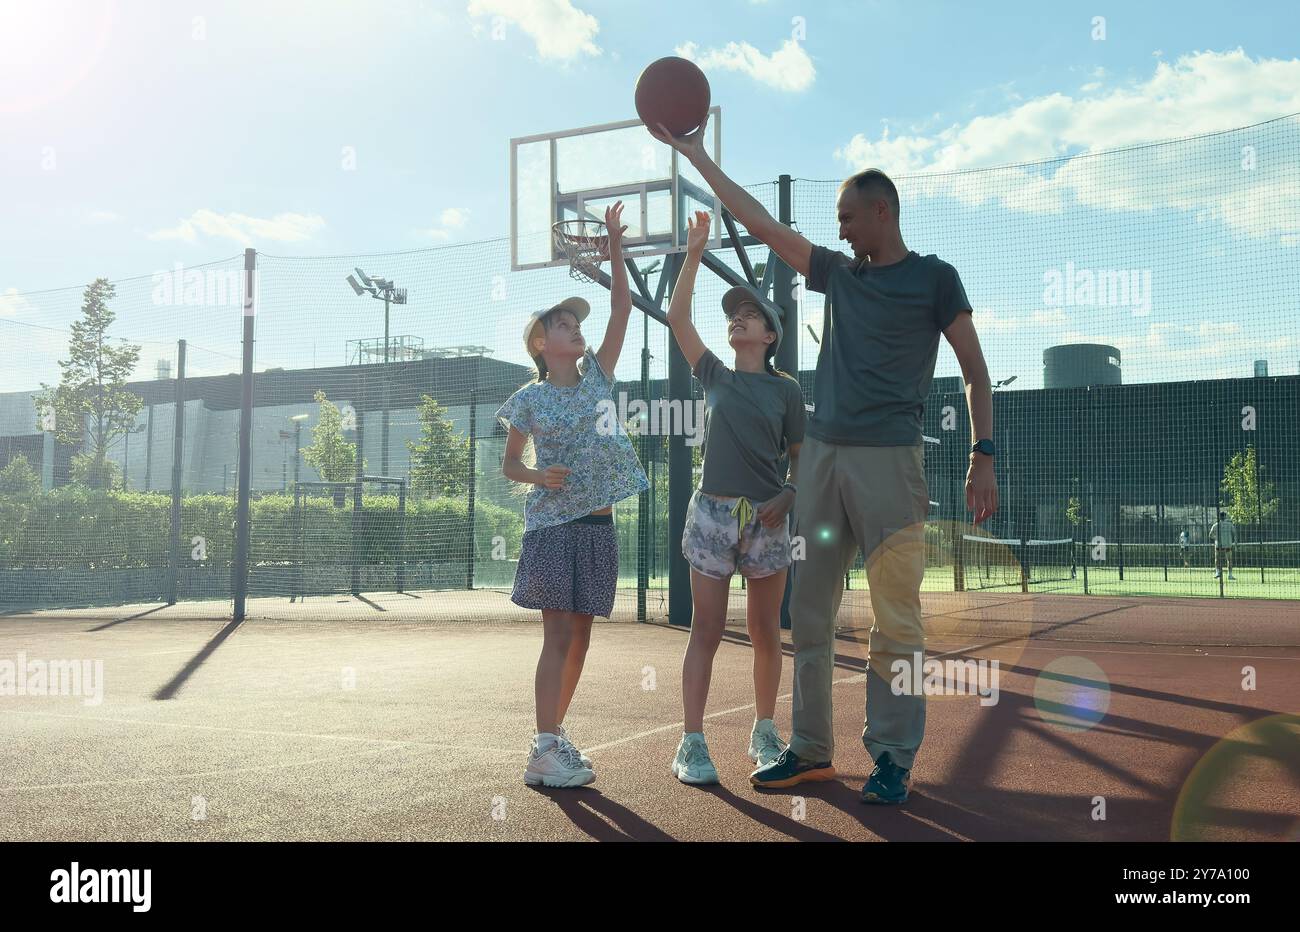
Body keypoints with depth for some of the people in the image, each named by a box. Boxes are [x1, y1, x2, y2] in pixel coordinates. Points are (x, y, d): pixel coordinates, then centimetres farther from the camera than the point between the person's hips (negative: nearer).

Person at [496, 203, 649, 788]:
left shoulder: (597, 378, 10)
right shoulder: (529, 399, 0)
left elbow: (622, 308, 4)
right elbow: (509, 464, 6)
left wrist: (614, 243, 0)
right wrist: (539, 476, -15)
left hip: (598, 524, 5)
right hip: (554, 524, -5)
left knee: (579, 635, 8)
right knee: (559, 634, -9)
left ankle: (555, 734, 20)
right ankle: (544, 753, -7)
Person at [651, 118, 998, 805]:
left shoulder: (933, 278, 5)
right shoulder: (836, 273, 18)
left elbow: (975, 371, 4)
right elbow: (757, 220, 21)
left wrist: (983, 456, -6)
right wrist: (695, 155, 22)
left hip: (890, 461, -5)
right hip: (821, 455, 6)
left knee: (896, 620, -5)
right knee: (809, 613, 6)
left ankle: (894, 758, 5)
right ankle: (810, 751, 14)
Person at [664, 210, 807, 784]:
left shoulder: (786, 390, 7)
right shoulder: (714, 376, 10)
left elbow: (801, 456, 8)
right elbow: (677, 318, 1)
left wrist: (788, 497, -10)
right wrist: (694, 254, -2)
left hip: (766, 519, 0)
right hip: (713, 511, 0)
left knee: (765, 633, 7)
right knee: (707, 632, -1)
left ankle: (764, 734, 23)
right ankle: (692, 744, 2)